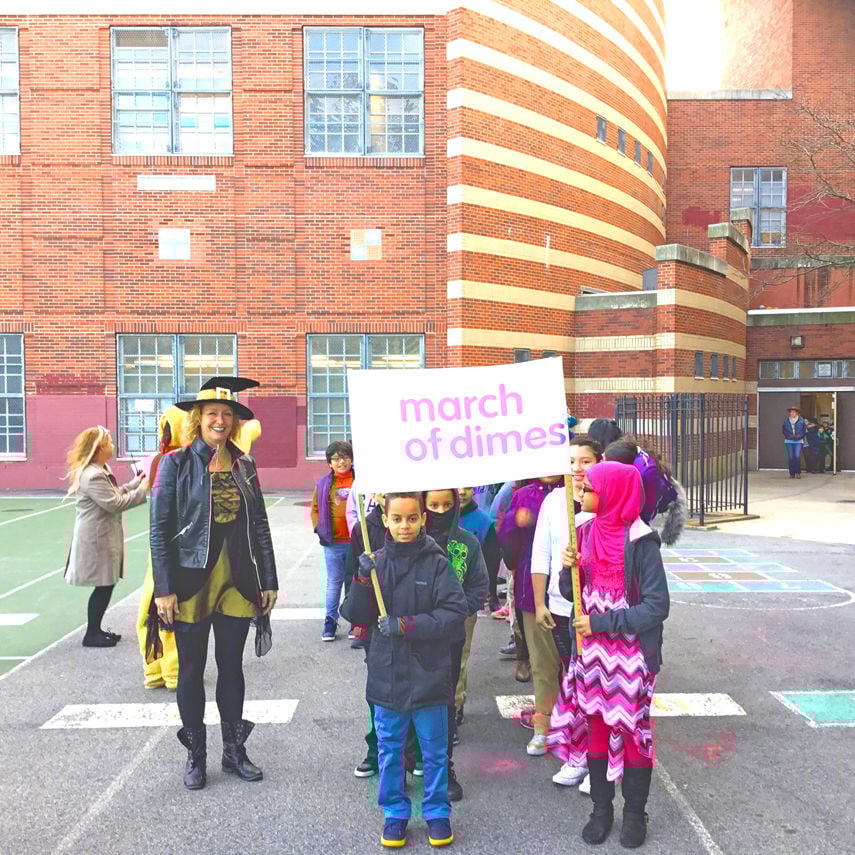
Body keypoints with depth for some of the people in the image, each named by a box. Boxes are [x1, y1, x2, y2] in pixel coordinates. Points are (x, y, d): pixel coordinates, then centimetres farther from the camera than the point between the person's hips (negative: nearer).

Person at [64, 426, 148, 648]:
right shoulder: (93, 476, -22)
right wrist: (141, 491, -17)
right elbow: (114, 504, -24)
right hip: (97, 539, -10)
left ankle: (96, 629, 25)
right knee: (103, 586, -1)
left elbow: (115, 494, 16)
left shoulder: (100, 470, 11)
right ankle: (92, 634, 11)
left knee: (106, 584, 15)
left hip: (103, 536, 10)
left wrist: (136, 483, 7)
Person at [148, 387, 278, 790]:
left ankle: (234, 750, 28)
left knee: (232, 666, 13)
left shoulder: (244, 466, 6)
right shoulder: (176, 463, -4)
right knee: (191, 669, 10)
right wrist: (164, 589, -12)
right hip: (192, 582, -3)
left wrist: (269, 581, 6)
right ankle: (195, 755, 26)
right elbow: (159, 529, -7)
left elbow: (260, 526, 8)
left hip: (237, 583, 3)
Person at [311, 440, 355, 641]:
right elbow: (315, 508, 11)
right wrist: (319, 528, -1)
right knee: (334, 582, 10)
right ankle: (330, 620, 21)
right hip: (333, 542, 1)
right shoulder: (324, 484, 3)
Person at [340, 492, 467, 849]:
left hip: (429, 675, -2)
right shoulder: (376, 562, -2)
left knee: (435, 750, 15)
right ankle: (394, 813, 35)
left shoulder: (436, 563, -10)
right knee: (389, 749, 17)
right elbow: (355, 616, -1)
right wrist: (362, 580, -18)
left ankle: (437, 812, 34)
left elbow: (455, 614, -16)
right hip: (387, 675, 2)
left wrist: (404, 625, -21)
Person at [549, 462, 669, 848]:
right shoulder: (585, 532, 2)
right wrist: (568, 569, -13)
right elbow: (570, 591, 9)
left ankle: (635, 814, 27)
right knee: (595, 726, 13)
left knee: (632, 730, 8)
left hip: (630, 654, -5)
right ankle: (601, 809, 30)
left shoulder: (640, 541, -15)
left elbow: (657, 606, -16)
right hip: (591, 651, 5)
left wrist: (601, 623, -17)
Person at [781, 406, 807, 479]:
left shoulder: (801, 421, 4)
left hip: (798, 441, -1)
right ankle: (792, 473, 6)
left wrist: (798, 436, -9)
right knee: (790, 457, -2)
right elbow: (783, 430, 7)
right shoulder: (786, 421, 7)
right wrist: (790, 436, -6)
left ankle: (798, 473, -2)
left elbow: (804, 430, 4)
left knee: (797, 456, -13)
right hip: (789, 441, 1)